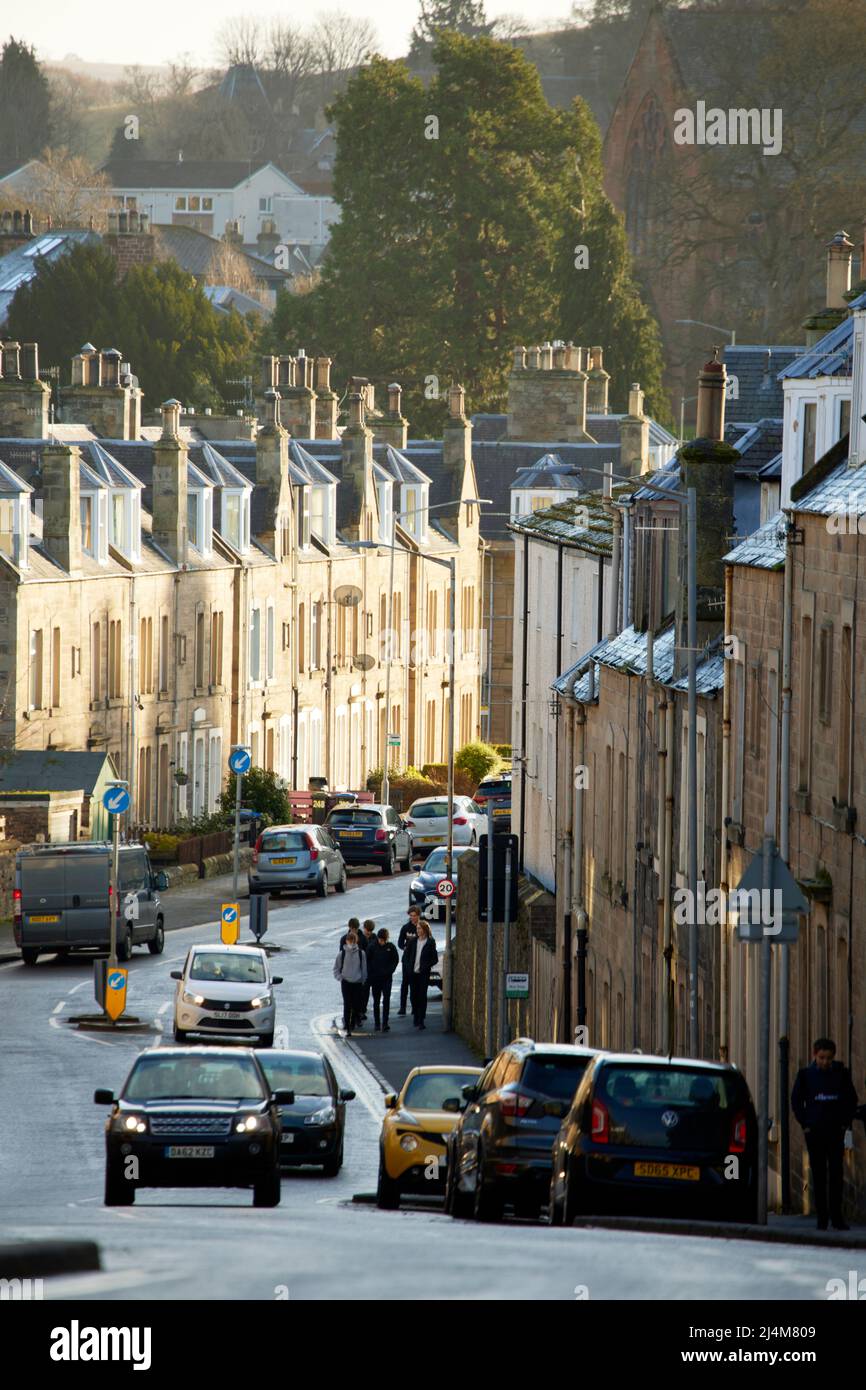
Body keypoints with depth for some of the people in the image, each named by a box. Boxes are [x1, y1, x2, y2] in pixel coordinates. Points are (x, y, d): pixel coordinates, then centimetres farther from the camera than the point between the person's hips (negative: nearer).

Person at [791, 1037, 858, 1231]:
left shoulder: (841, 1074, 3)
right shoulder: (806, 1074, 2)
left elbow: (852, 1100, 11)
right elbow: (796, 1100, 8)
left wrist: (845, 1122, 2)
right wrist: (805, 1124, 1)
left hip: (836, 1131, 0)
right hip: (814, 1132, 0)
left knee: (836, 1173, -5)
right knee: (818, 1175, 1)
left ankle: (837, 1217, -2)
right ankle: (822, 1217, 3)